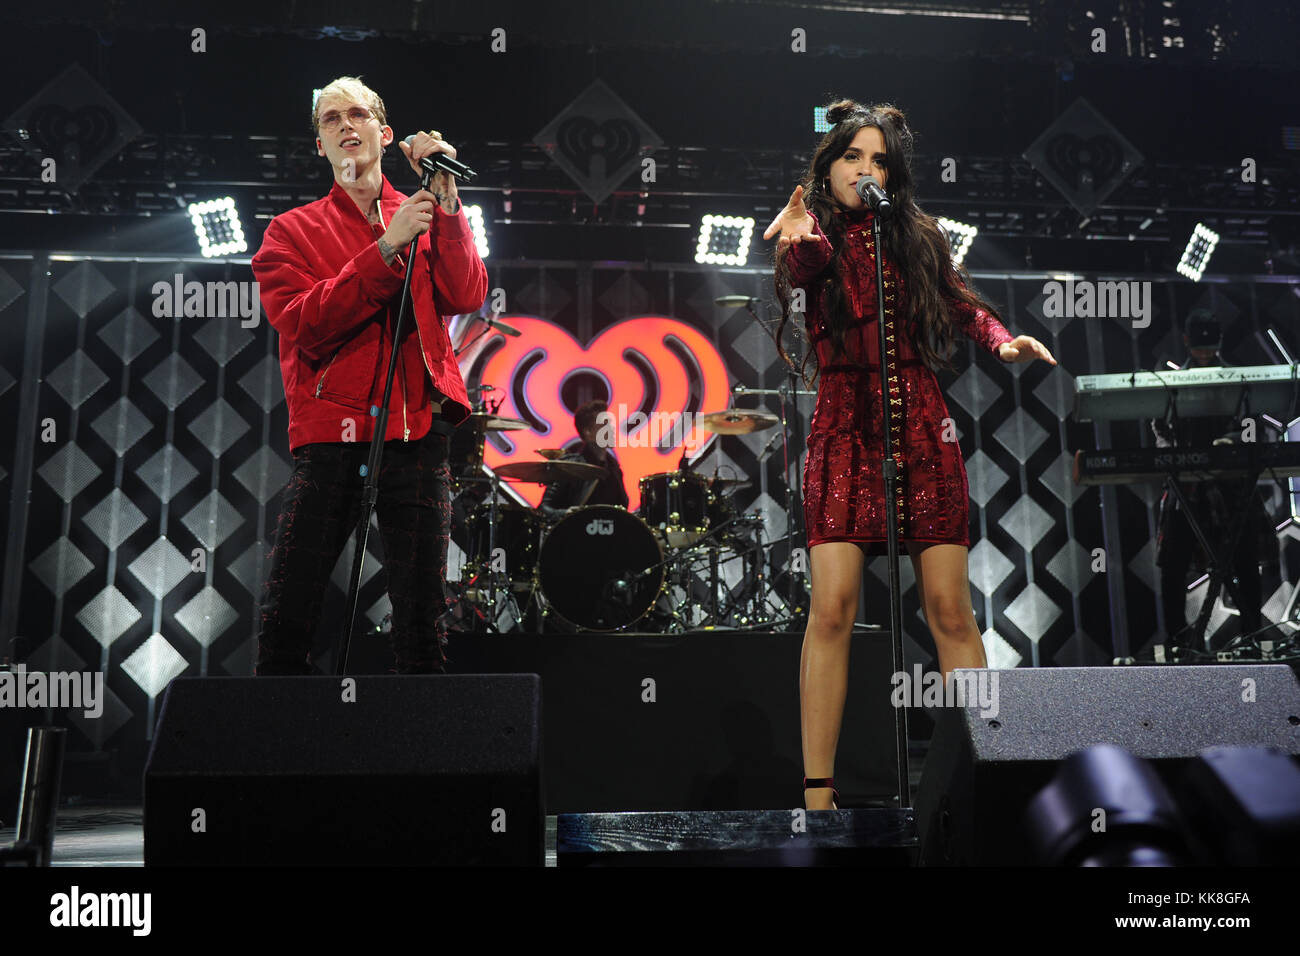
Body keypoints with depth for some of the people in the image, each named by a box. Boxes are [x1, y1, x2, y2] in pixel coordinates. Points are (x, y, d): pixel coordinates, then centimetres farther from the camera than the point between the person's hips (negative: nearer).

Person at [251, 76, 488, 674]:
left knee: (423, 625, 1)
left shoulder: (426, 220, 17)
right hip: (330, 434, -1)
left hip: (418, 431, 1)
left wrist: (445, 198, -10)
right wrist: (387, 248, -11)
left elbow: (467, 297, -2)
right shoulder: (293, 231, 13)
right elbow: (305, 325, -6)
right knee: (285, 621, -3)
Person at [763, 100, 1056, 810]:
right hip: (843, 431, -2)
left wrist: (1003, 339, 4)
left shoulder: (916, 237, 15)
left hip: (922, 430, 2)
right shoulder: (817, 240, 7)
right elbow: (805, 265, -16)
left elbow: (961, 304, 24)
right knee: (831, 607, -12)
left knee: (950, 607, -2)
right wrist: (800, 238, -39)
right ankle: (818, 792, -6)